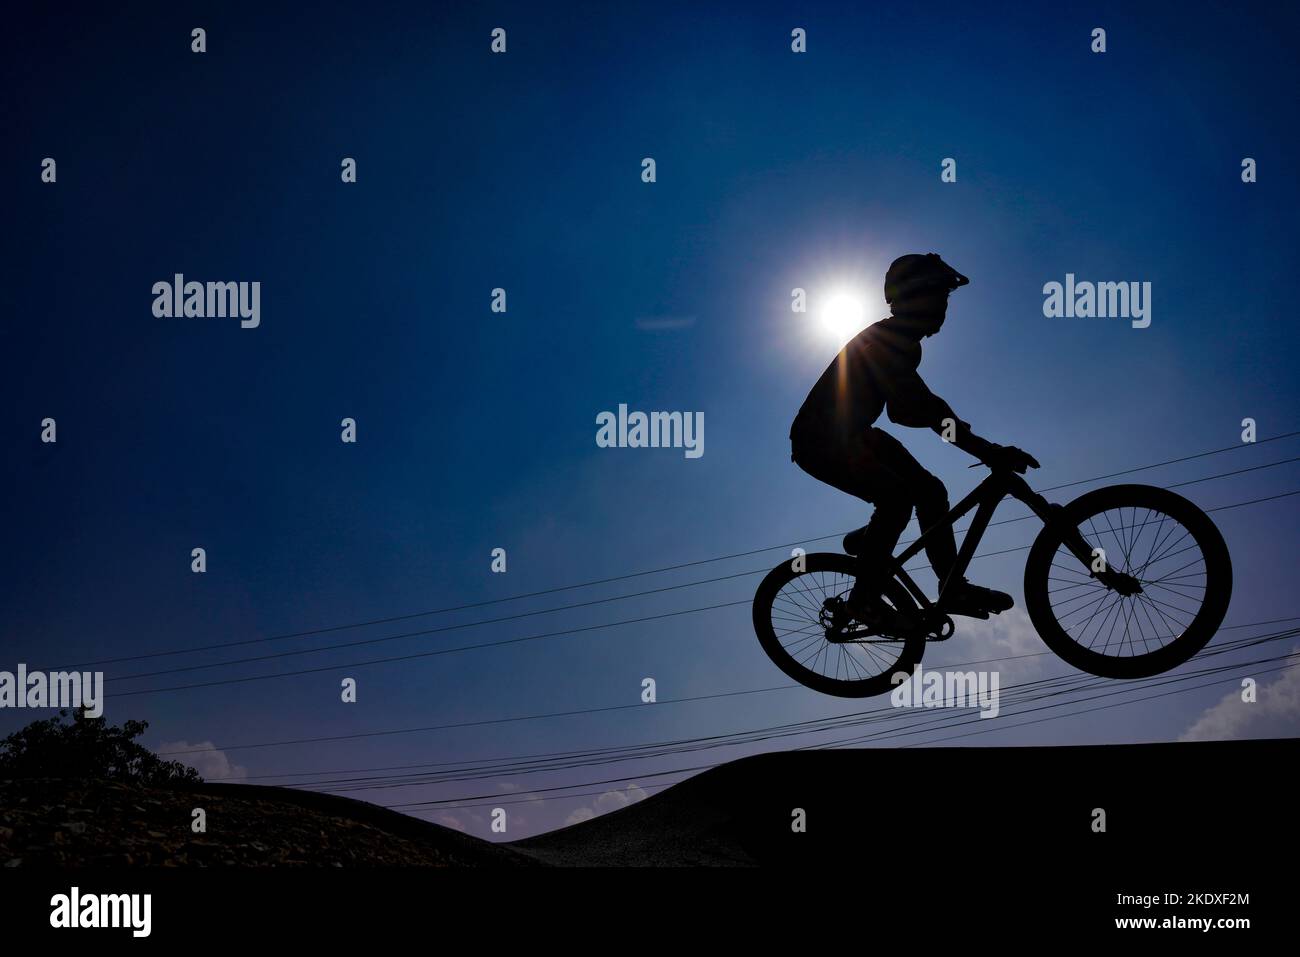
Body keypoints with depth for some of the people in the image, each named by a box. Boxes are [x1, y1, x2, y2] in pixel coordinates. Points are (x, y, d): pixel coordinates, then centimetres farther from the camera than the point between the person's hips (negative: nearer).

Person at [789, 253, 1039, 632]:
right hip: (820, 441, -10)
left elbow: (915, 406, 13)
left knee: (929, 490, 2)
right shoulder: (883, 343, -24)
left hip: (851, 435, 10)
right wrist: (990, 452, -35)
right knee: (897, 496, -26)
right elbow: (916, 410, -33)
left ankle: (953, 588, 12)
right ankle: (865, 599, -14)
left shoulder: (899, 341, 6)